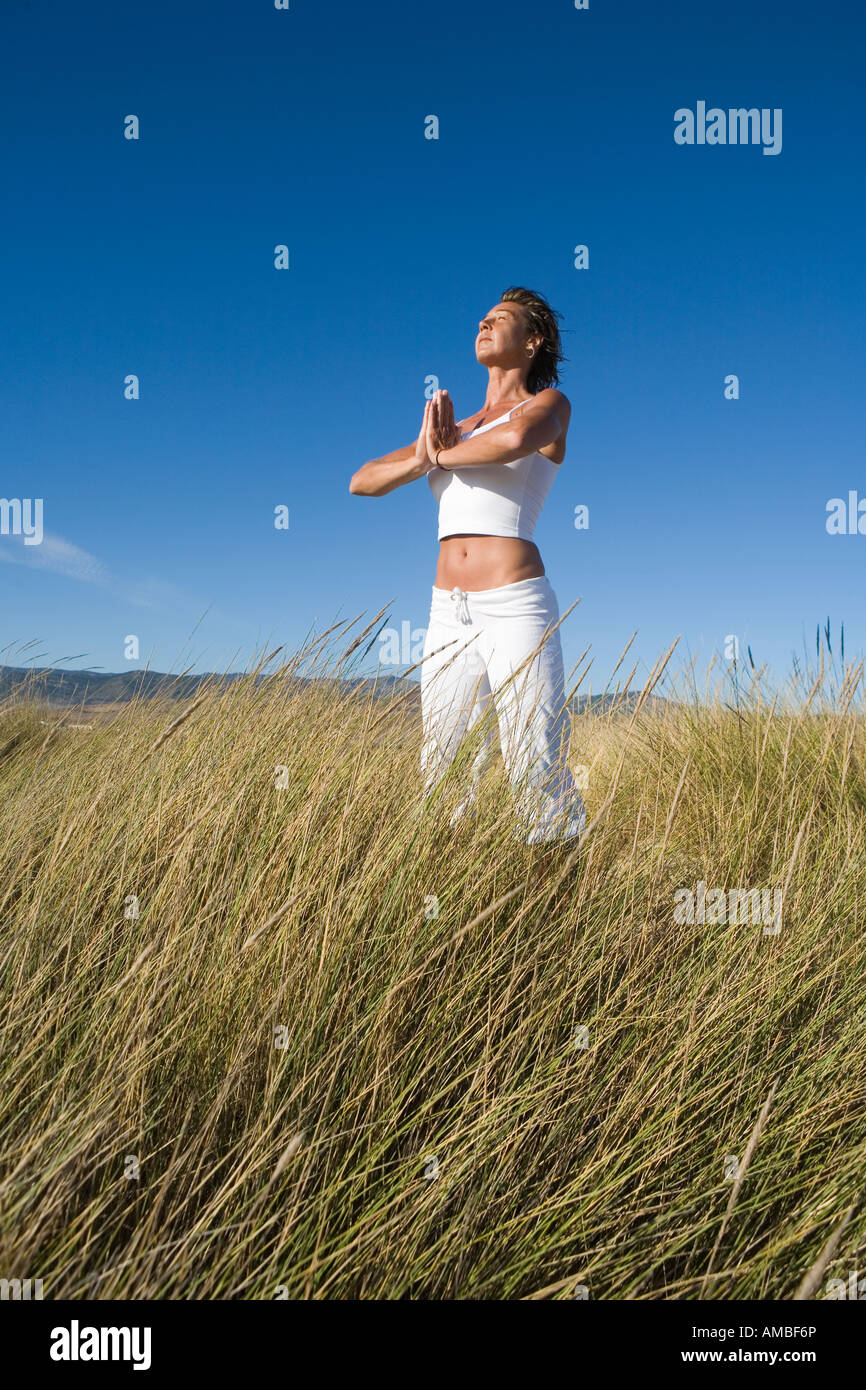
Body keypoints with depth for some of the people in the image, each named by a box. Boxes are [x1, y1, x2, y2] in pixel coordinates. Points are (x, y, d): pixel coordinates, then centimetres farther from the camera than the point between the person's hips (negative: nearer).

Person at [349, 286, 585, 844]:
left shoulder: (550, 403, 6)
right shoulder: (455, 428, 21)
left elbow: (516, 438, -20)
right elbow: (361, 481, 16)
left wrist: (444, 454, -2)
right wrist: (423, 458, -3)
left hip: (515, 607, -6)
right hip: (450, 615, 6)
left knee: (539, 777, -8)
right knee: (441, 775, 5)